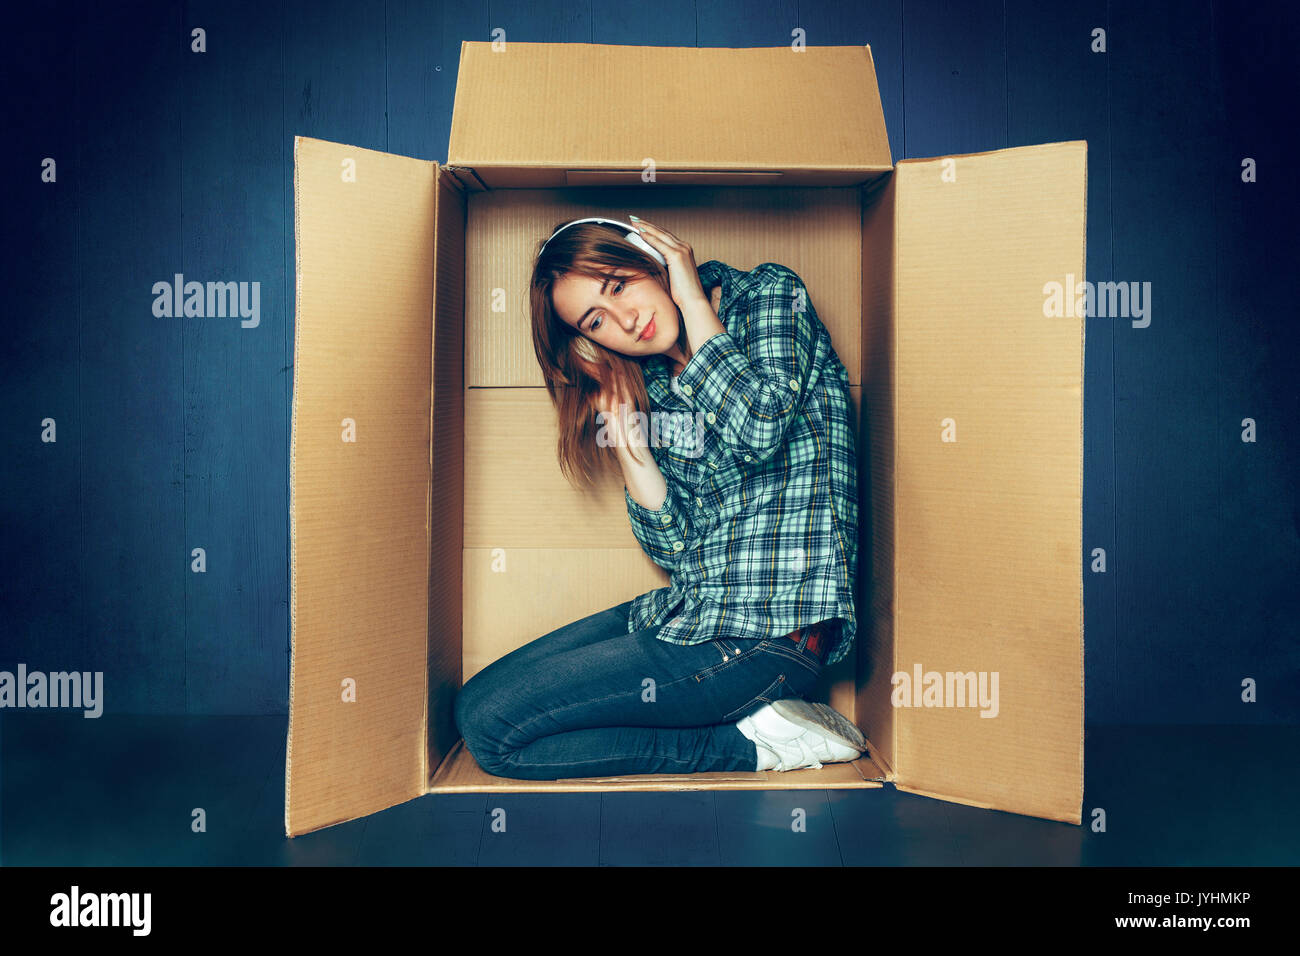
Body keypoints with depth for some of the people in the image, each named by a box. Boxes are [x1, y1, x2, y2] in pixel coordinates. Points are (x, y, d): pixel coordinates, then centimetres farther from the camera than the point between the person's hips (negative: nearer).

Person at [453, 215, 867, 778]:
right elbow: (675, 550, 5)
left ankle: (754, 742, -3)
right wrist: (623, 434, -3)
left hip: (770, 628, -8)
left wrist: (692, 298, -11)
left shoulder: (770, 294, -3)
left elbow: (757, 429, -24)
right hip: (691, 609, 8)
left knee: (494, 730, -11)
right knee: (473, 704, 9)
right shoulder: (653, 383, 10)